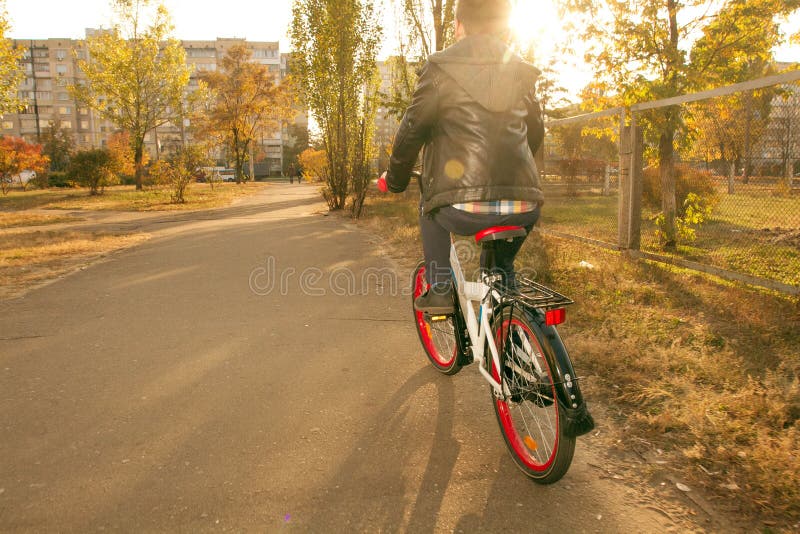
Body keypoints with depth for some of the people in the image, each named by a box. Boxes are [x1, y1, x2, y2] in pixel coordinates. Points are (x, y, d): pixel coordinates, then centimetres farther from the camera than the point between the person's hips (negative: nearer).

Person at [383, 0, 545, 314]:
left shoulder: (441, 68, 4)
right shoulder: (521, 73, 16)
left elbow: (411, 131, 4)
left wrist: (395, 179, 21)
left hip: (463, 210, -3)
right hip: (524, 210, 4)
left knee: (431, 205, 30)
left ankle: (439, 289, 19)